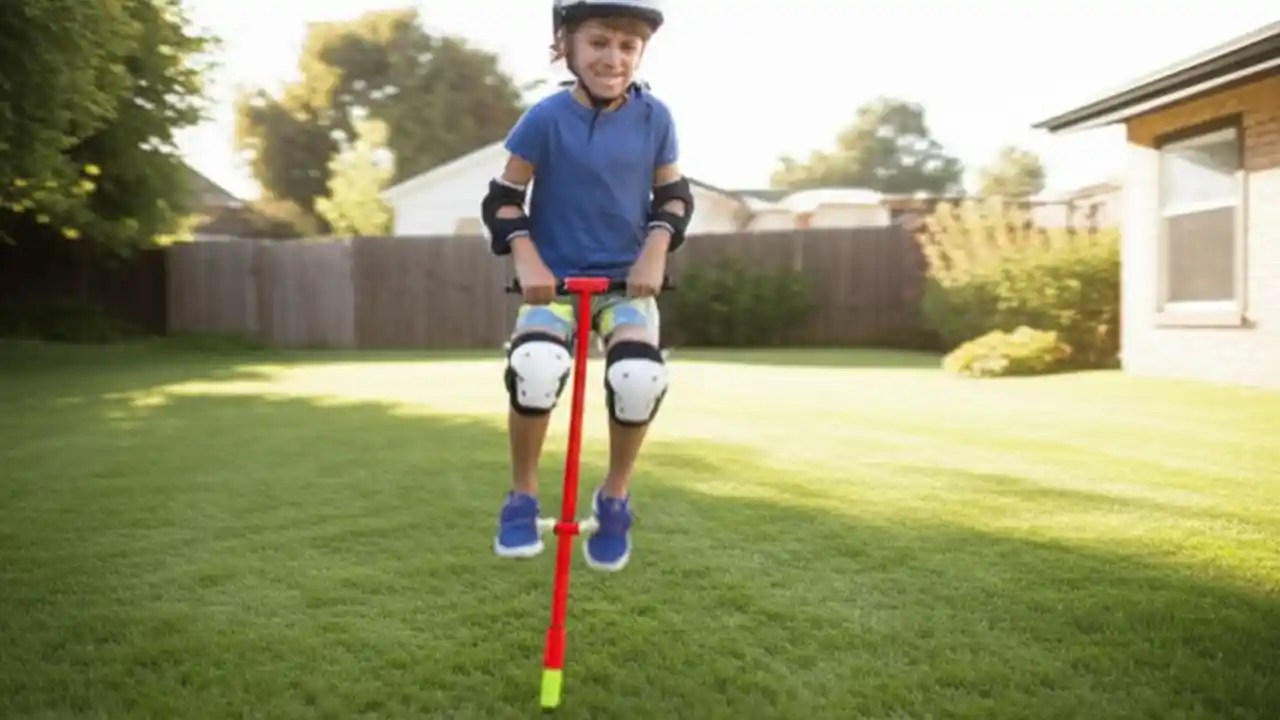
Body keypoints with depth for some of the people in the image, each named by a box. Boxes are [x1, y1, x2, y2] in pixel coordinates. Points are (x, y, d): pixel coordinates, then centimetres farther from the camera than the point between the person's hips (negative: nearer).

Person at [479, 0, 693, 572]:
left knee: (639, 376, -27)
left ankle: (615, 496, 3)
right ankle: (522, 498, -4)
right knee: (534, 369, -31)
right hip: (555, 279, -1)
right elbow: (503, 198, -1)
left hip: (628, 281, 2)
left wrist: (656, 250, -9)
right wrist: (526, 259, -15)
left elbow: (674, 196, 8)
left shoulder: (655, 118, -1)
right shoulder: (546, 117, -7)